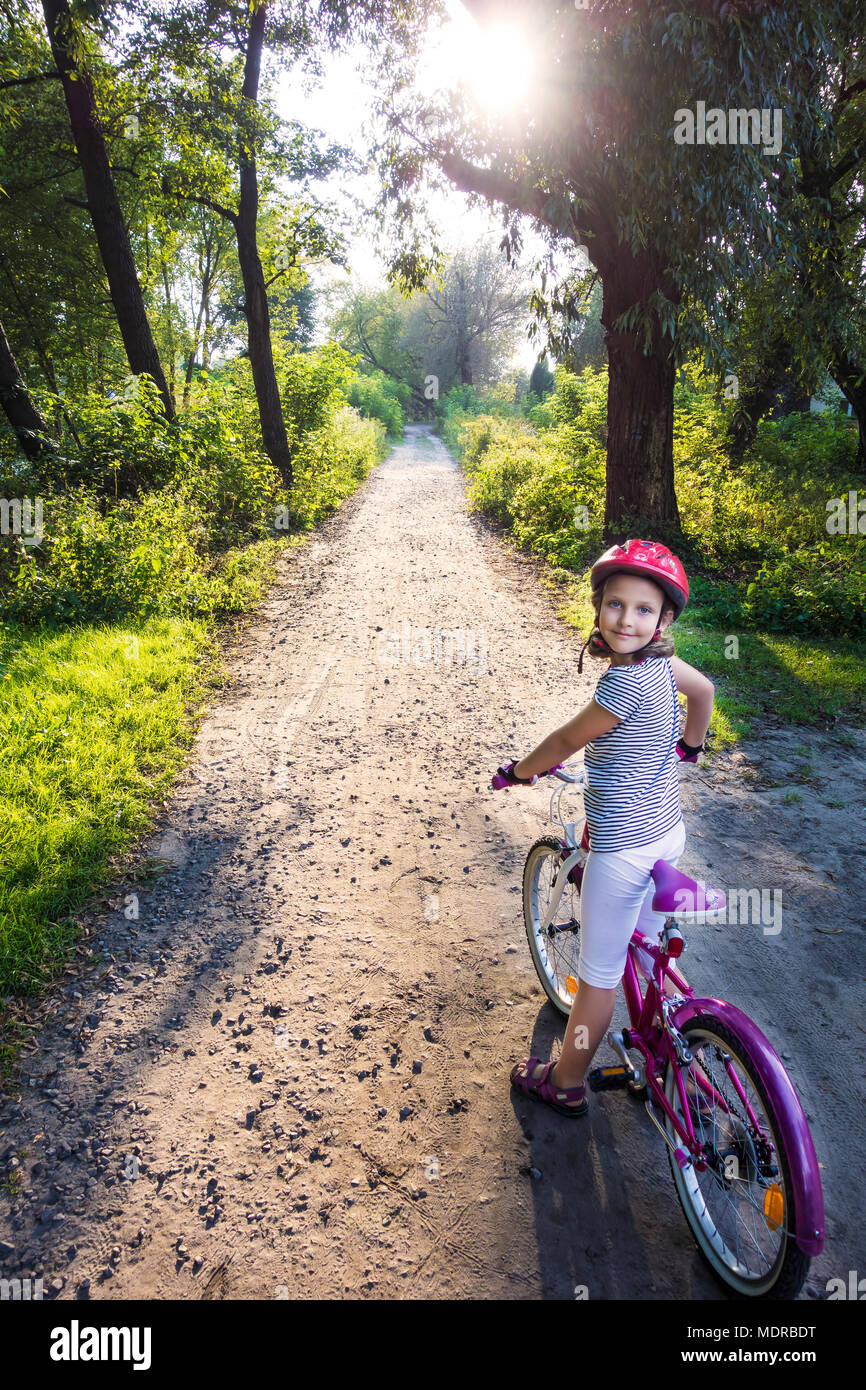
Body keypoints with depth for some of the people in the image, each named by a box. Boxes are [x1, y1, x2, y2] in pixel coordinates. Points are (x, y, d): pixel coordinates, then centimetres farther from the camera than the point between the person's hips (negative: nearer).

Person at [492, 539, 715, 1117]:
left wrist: (517, 772, 3)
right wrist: (689, 746, 34)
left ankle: (566, 1084, 29)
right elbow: (704, 688, 18)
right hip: (666, 831, 9)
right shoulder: (659, 660, -2)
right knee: (648, 953, 27)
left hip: (622, 847, -9)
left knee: (599, 976, 9)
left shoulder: (627, 682, -27)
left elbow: (567, 740, -15)